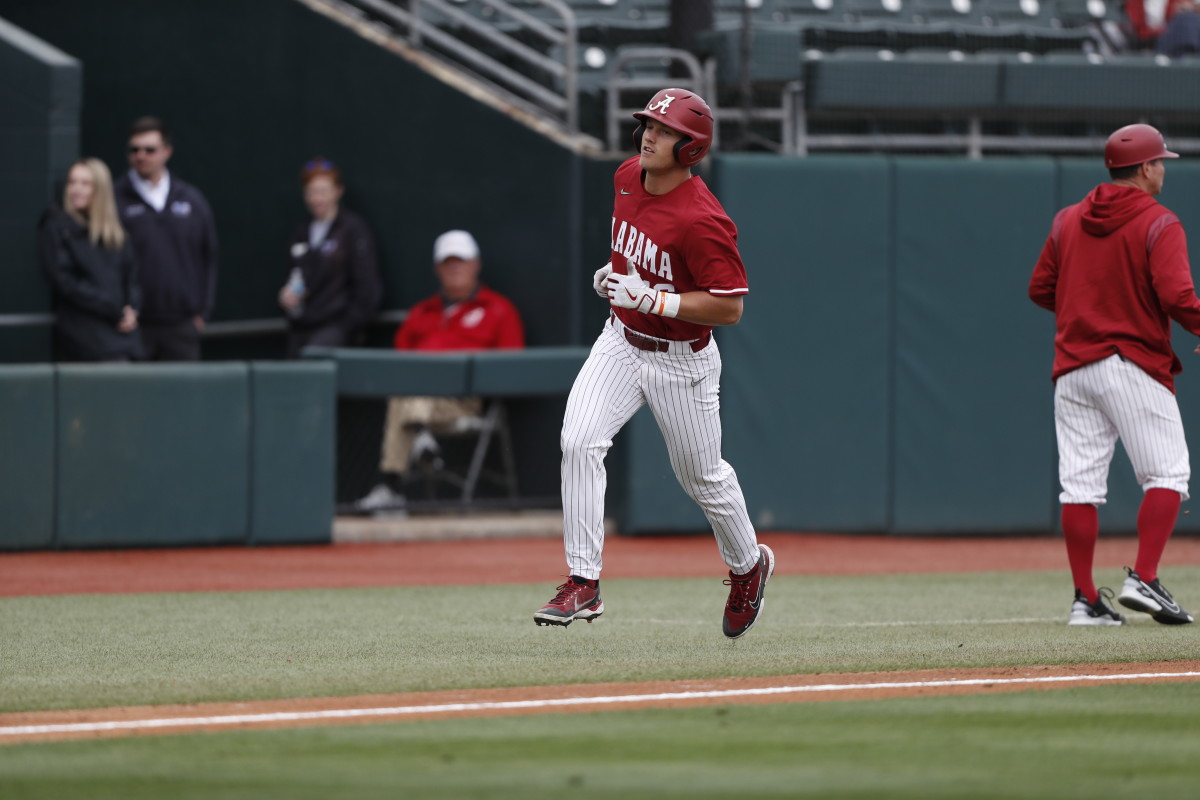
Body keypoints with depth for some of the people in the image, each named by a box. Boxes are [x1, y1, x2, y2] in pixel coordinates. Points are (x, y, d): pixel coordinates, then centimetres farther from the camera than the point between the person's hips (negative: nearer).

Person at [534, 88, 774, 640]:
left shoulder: (702, 220, -27)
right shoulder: (627, 178, -3)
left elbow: (729, 307, -27)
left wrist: (652, 299, -31)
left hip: (682, 360, -6)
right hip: (621, 342, 6)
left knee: (702, 476, 12)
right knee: (579, 441, -16)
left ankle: (748, 567, 42)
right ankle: (583, 584, -14)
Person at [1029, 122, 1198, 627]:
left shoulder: (1068, 221, 9)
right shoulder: (1158, 224, -7)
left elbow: (1040, 289, 12)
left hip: (1073, 368, 5)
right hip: (1136, 367, -5)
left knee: (1080, 483, 4)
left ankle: (1086, 600, 4)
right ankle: (1143, 580, -12)